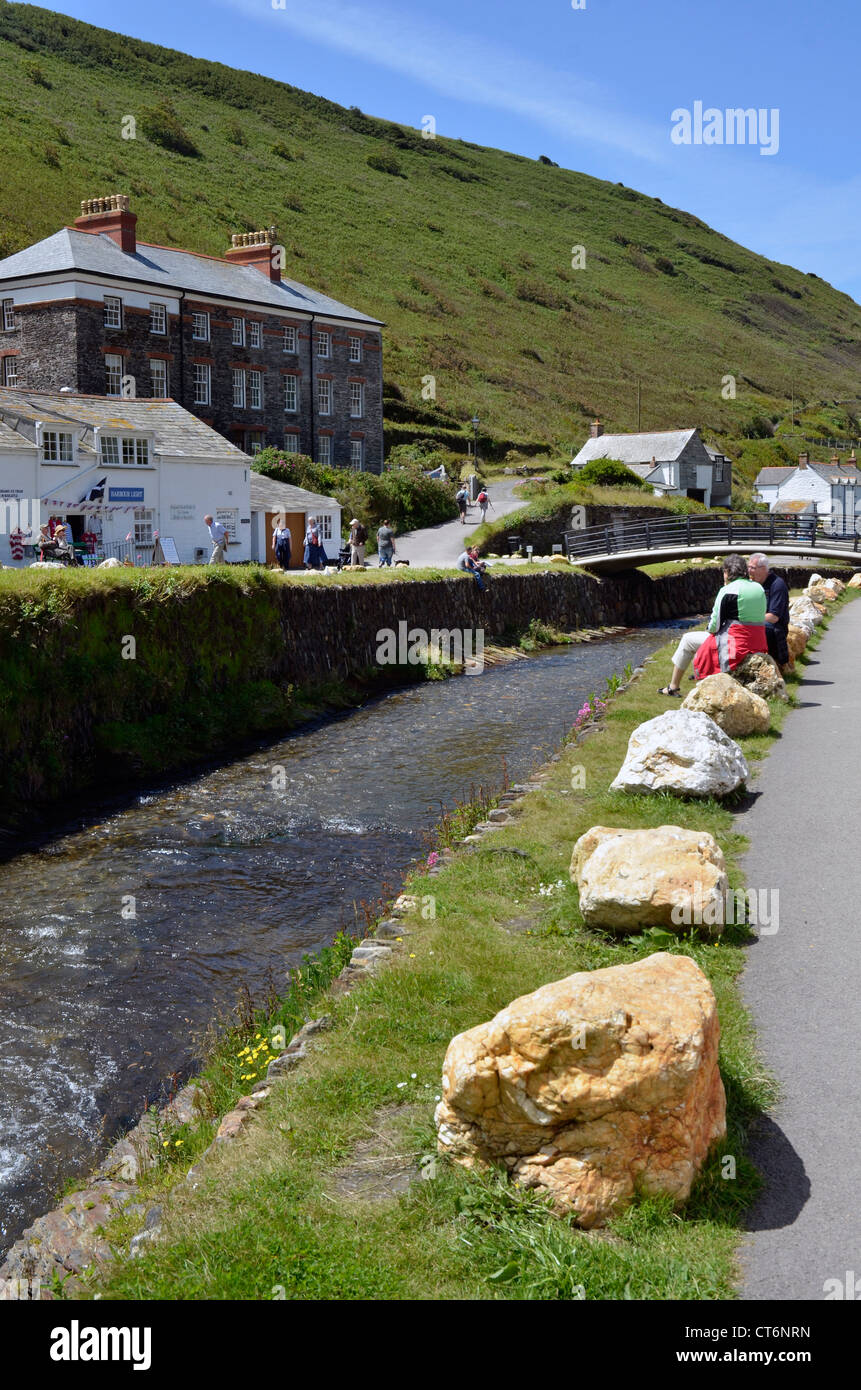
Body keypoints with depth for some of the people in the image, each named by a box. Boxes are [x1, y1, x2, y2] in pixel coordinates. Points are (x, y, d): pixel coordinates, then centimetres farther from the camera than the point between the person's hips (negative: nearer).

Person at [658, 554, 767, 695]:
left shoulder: (728, 591, -13)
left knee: (688, 640, 14)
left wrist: (709, 629, 11)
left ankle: (673, 687, 23)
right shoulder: (759, 588, 9)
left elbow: (714, 626, -13)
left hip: (736, 643, -8)